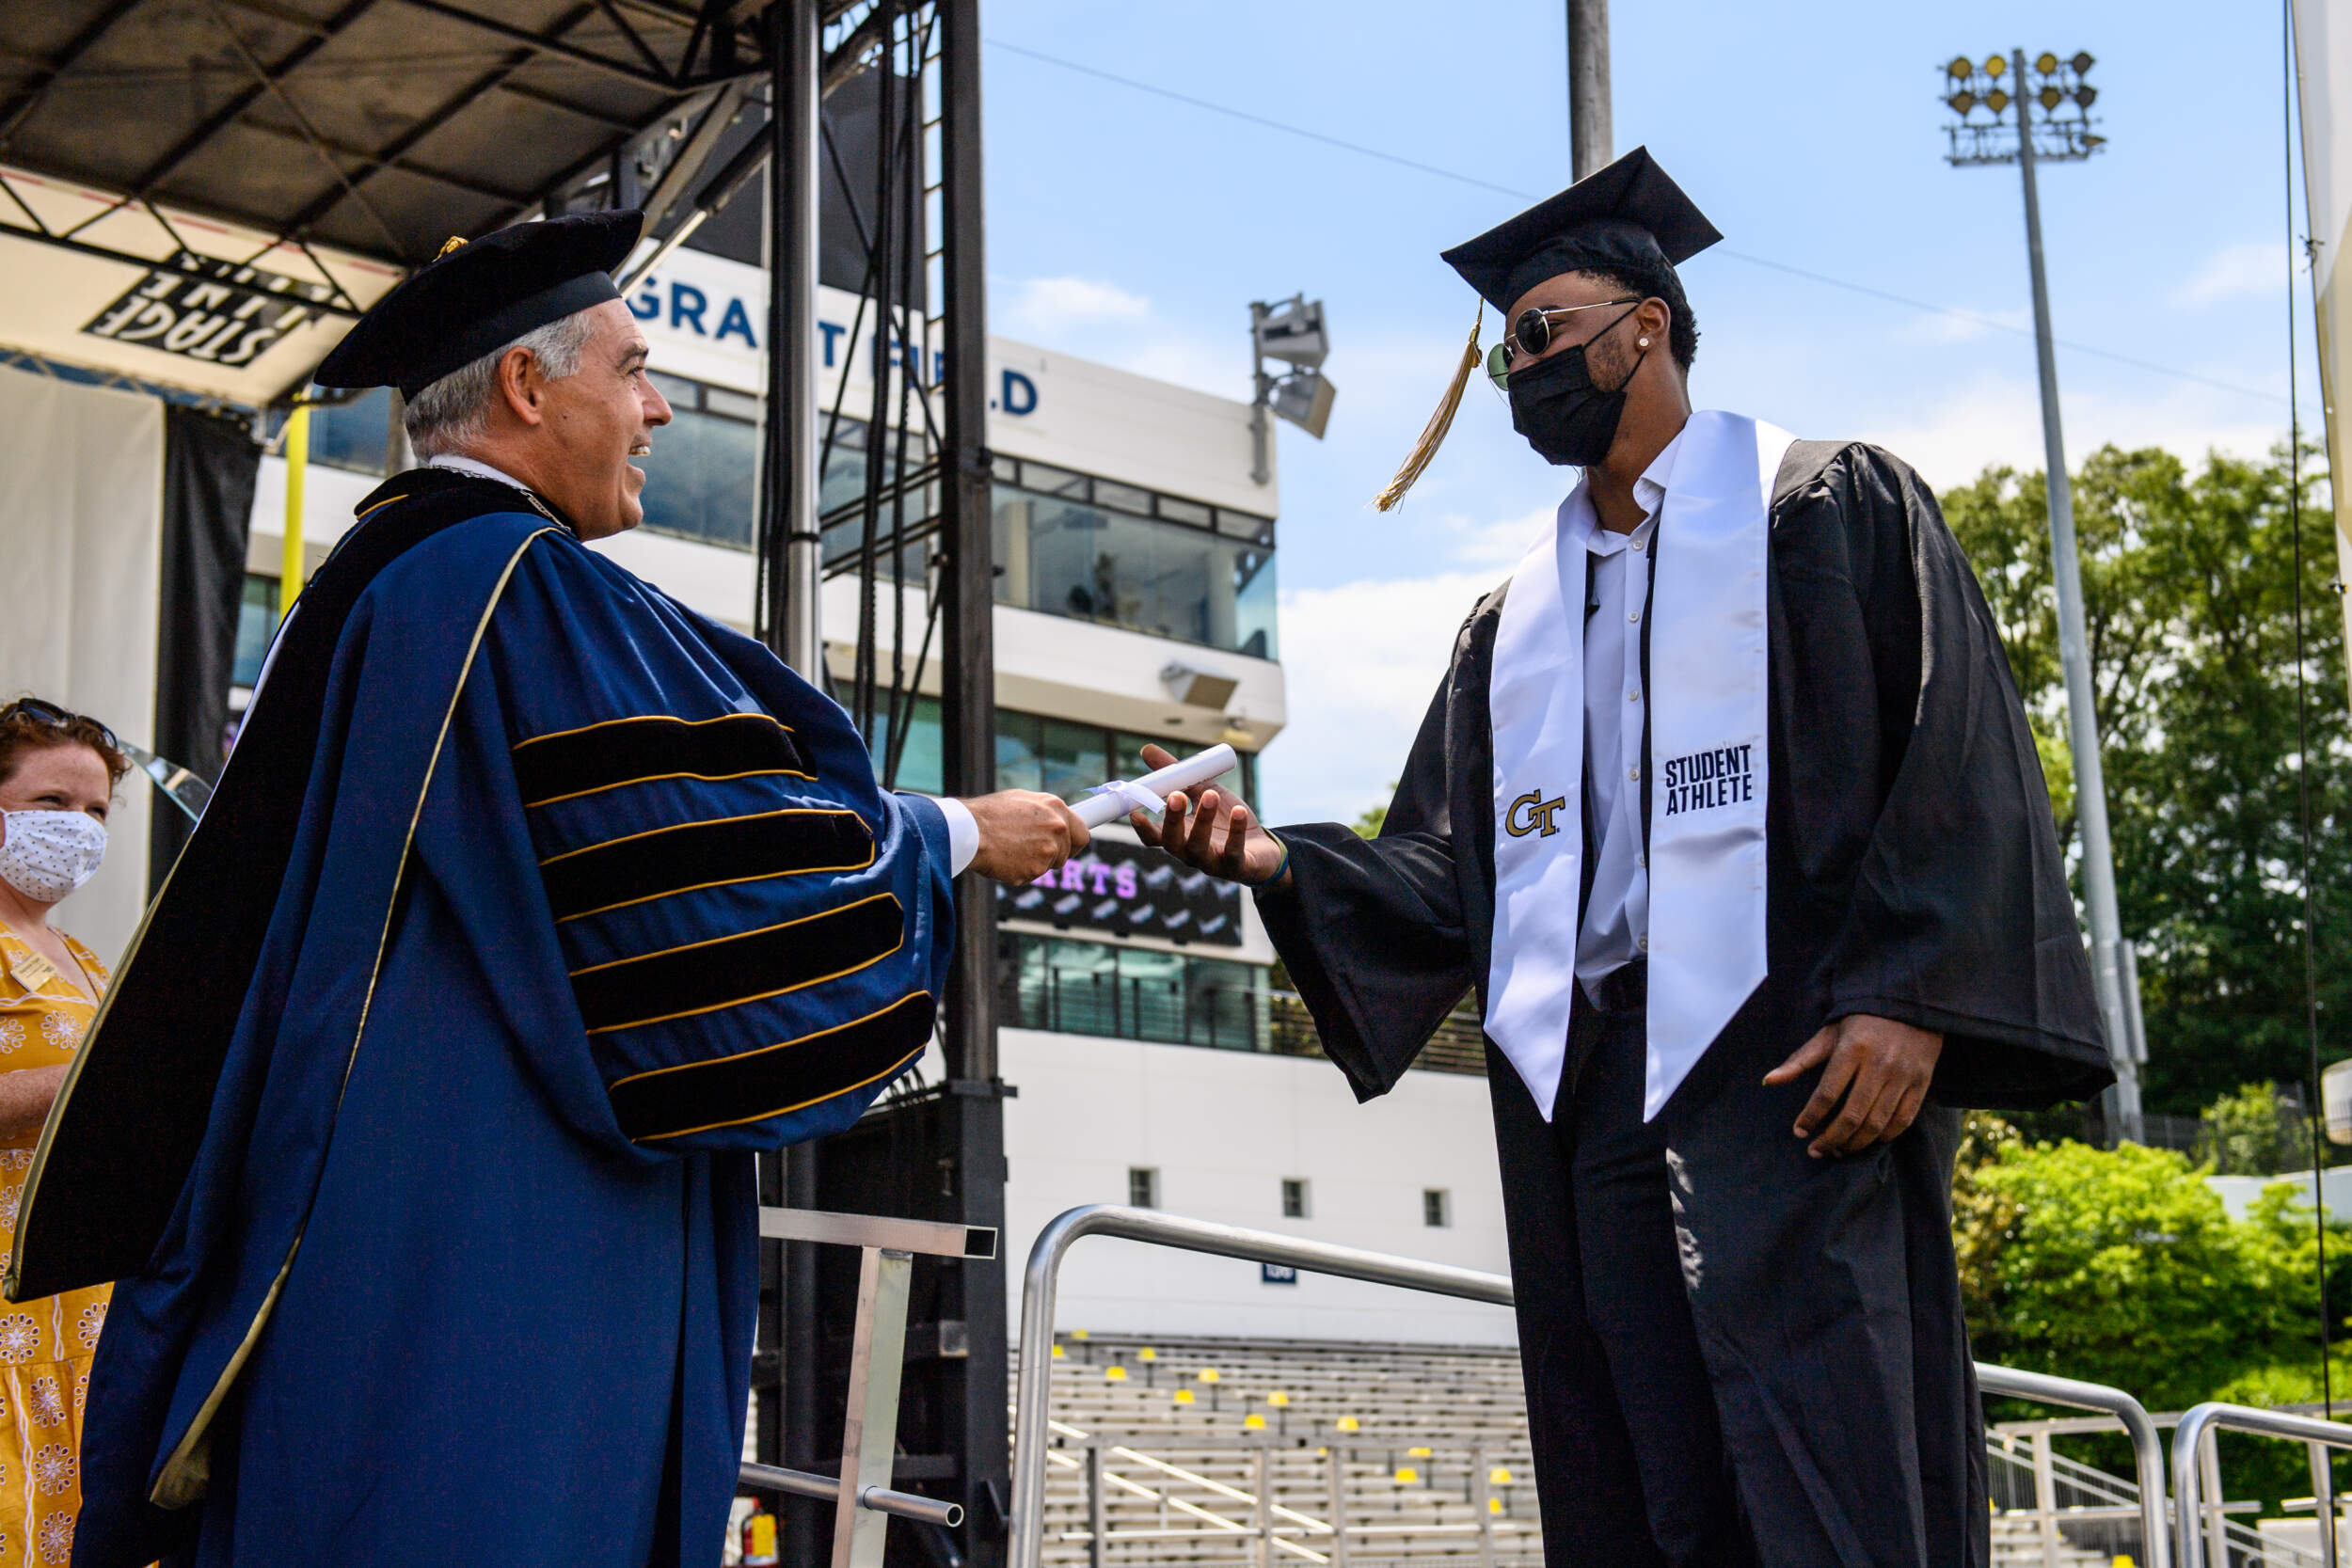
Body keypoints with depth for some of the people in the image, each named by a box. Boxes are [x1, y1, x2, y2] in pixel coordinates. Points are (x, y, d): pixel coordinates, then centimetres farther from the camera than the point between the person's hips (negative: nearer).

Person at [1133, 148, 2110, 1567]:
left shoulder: (1835, 507, 8)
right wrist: (1276, 859, -2)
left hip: (1795, 1075, -5)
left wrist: (1907, 1000, -16)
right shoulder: (1516, 623, 24)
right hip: (1582, 1093, 5)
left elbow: (1960, 759, -3)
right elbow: (1447, 868, 16)